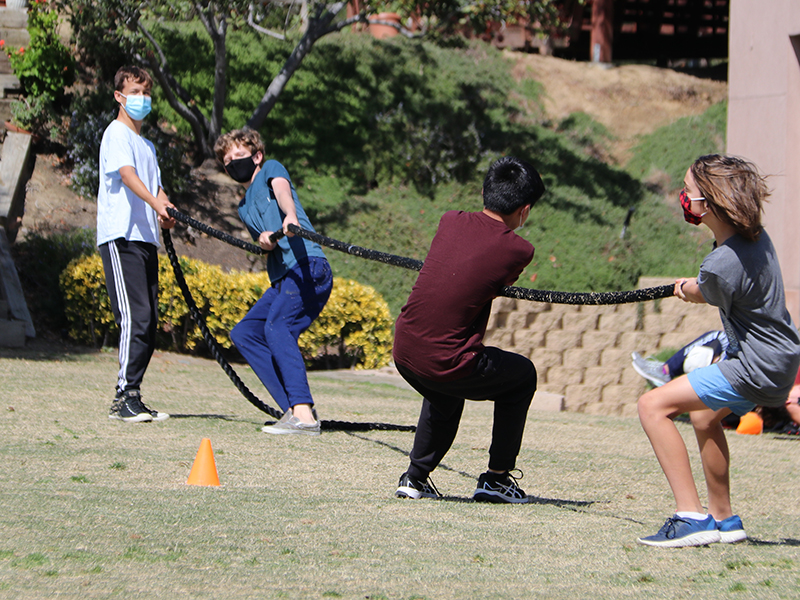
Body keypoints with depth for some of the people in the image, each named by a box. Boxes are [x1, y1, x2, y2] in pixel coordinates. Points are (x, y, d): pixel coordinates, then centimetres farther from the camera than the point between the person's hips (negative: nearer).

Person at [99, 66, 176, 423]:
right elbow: (126, 174, -19)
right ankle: (126, 397, -15)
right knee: (135, 317, -16)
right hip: (120, 237, -9)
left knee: (148, 322, 5)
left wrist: (166, 213, -1)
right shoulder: (116, 134, -2)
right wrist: (155, 203, -37)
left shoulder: (147, 144, 25)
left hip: (146, 239, 9)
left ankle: (127, 399, 10)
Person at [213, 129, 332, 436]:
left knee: (277, 327, -27)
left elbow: (282, 191, -15)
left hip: (308, 266, -9)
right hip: (282, 279, 9)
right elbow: (266, 246, 14)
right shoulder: (245, 209, 28)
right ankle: (294, 407, -7)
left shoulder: (271, 170, 8)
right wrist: (264, 240, -13)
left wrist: (290, 216, -39)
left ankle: (304, 416, -39)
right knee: (244, 333, 4)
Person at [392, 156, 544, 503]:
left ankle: (415, 478, 33)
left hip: (403, 354, 5)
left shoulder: (450, 222, 4)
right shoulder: (517, 250, -8)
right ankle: (496, 478, 25)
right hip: (446, 365, -5)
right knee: (523, 376, 23)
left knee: (444, 394, 38)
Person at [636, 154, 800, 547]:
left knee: (653, 406, -12)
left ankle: (691, 517, -15)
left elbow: (703, 296, -2)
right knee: (704, 414, 31)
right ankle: (724, 519, 37)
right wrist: (693, 287, 27)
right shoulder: (755, 235, -1)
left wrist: (687, 289, 19)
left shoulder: (720, 266, -27)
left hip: (756, 368, -10)